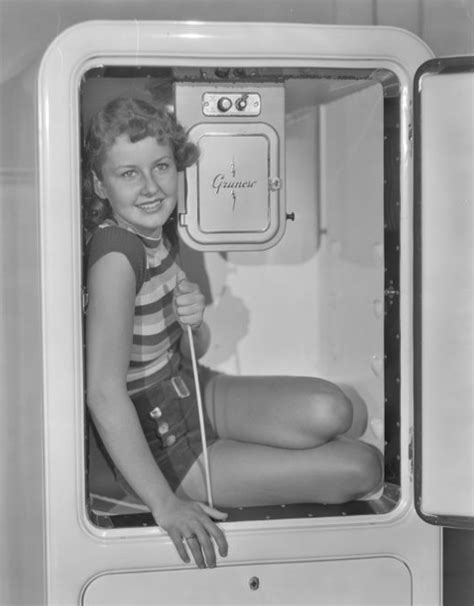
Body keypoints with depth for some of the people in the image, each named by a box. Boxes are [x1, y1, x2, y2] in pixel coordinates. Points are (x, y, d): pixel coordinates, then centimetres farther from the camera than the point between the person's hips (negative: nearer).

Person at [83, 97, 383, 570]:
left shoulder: (158, 234, 2)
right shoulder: (115, 253, -26)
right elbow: (105, 392, -31)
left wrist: (194, 321, -14)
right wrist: (164, 504, -29)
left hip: (191, 393, 8)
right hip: (162, 443, -8)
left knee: (331, 412, -15)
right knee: (363, 468, -7)